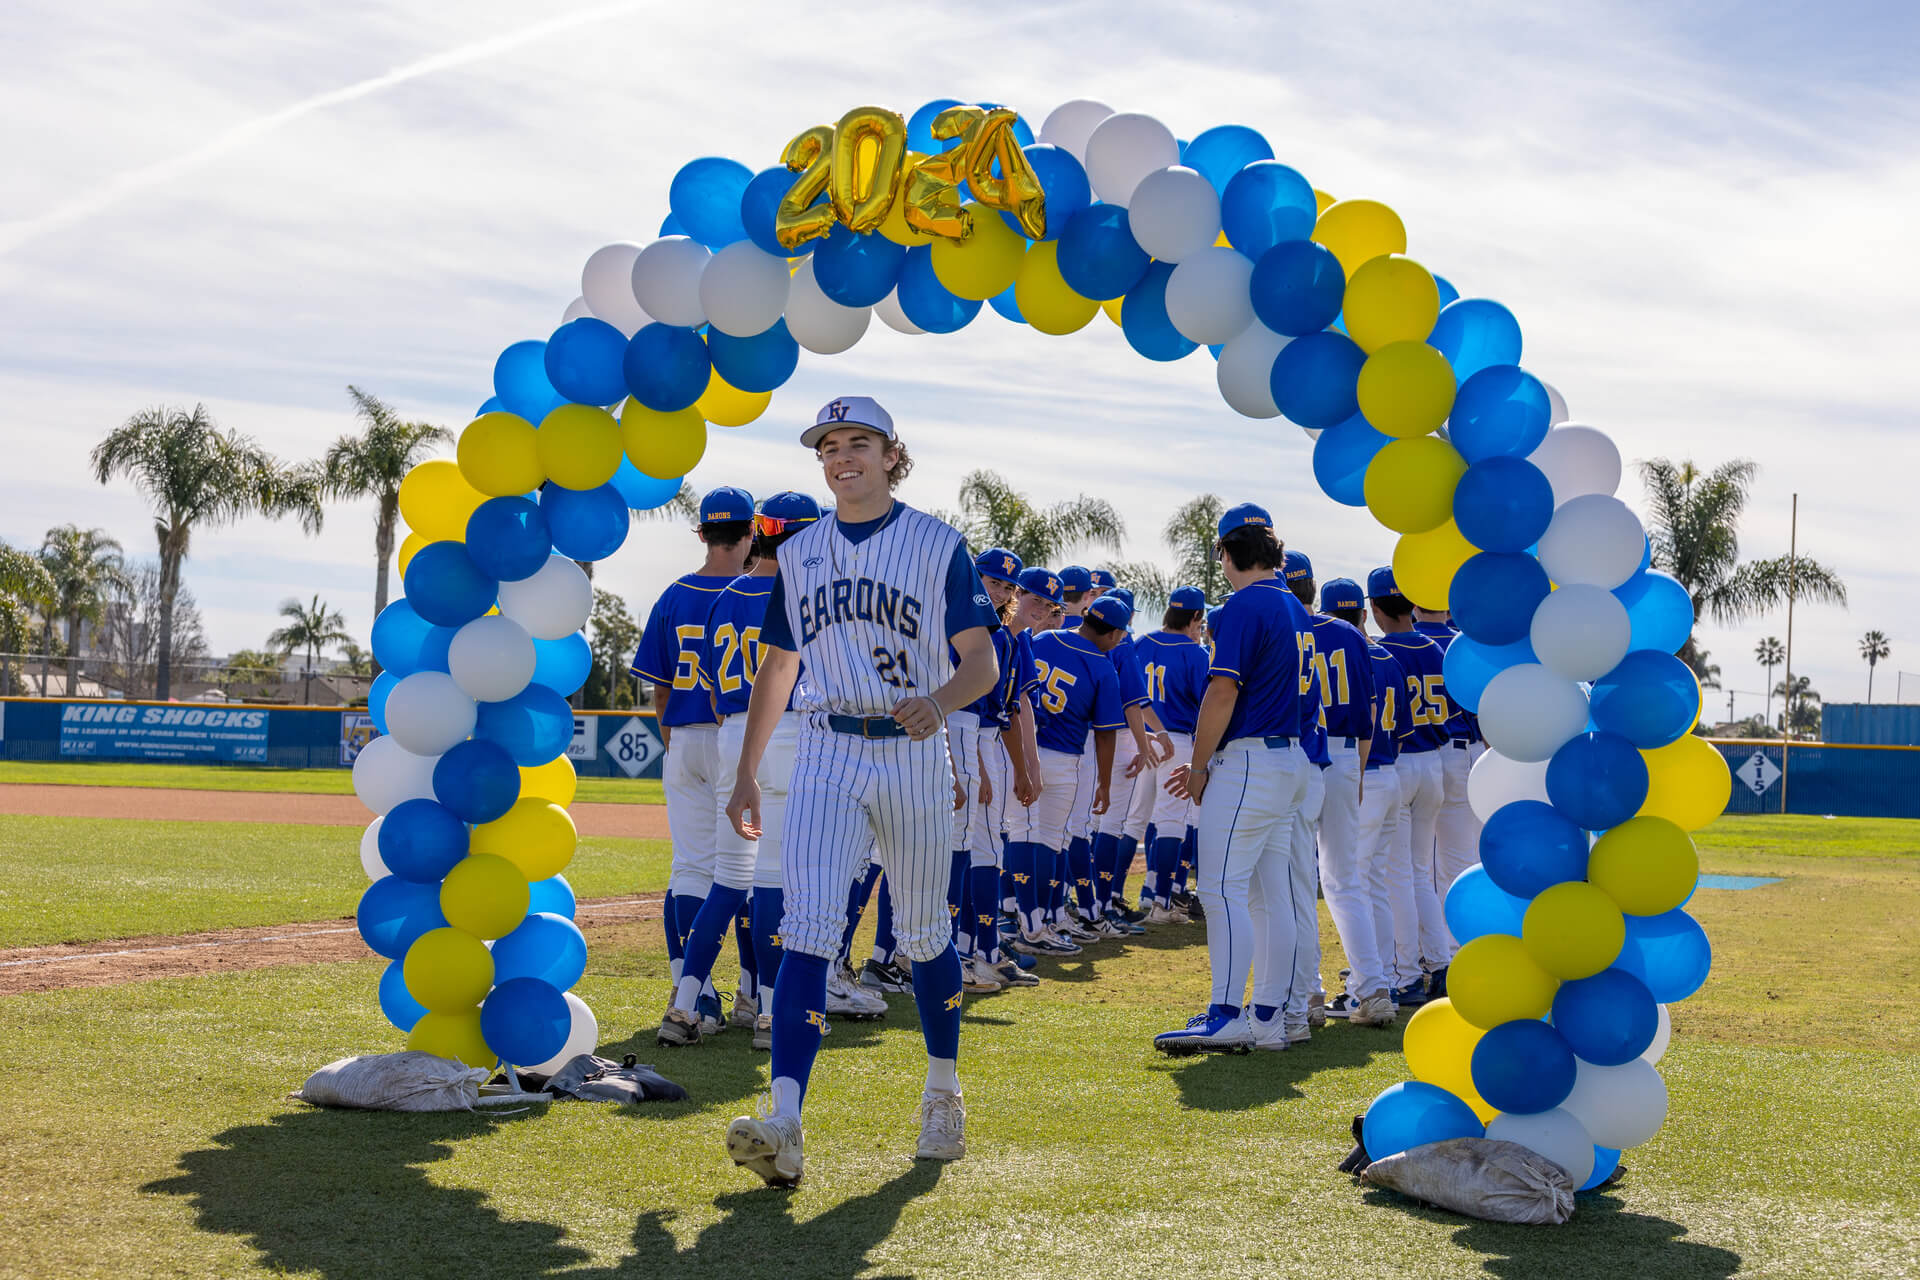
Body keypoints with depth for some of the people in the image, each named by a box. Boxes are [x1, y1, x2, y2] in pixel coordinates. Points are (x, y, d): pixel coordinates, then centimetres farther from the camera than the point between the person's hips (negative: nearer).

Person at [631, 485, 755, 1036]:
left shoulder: (673, 597, 4)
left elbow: (661, 687, 6)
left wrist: (673, 748, 14)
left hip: (684, 743, 3)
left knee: (690, 865, 5)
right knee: (747, 863, 5)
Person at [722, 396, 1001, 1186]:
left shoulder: (938, 545, 1)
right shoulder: (799, 554, 12)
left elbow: (982, 661, -4)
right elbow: (777, 669, 18)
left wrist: (940, 702, -26)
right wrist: (746, 772, 13)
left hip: (914, 752, -2)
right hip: (826, 754, 2)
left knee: (923, 934, 9)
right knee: (807, 927, -13)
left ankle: (943, 1096, 29)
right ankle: (784, 1127, -23)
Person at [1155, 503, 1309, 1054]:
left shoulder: (1244, 606, -12)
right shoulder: (1292, 607, 16)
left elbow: (1223, 694, -17)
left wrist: (1197, 767, -6)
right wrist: (1206, 763, 18)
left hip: (1247, 761, -9)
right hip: (1290, 759, 9)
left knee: (1223, 889, -10)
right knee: (1275, 890, 10)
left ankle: (1226, 1016, -14)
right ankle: (1281, 1014, 13)